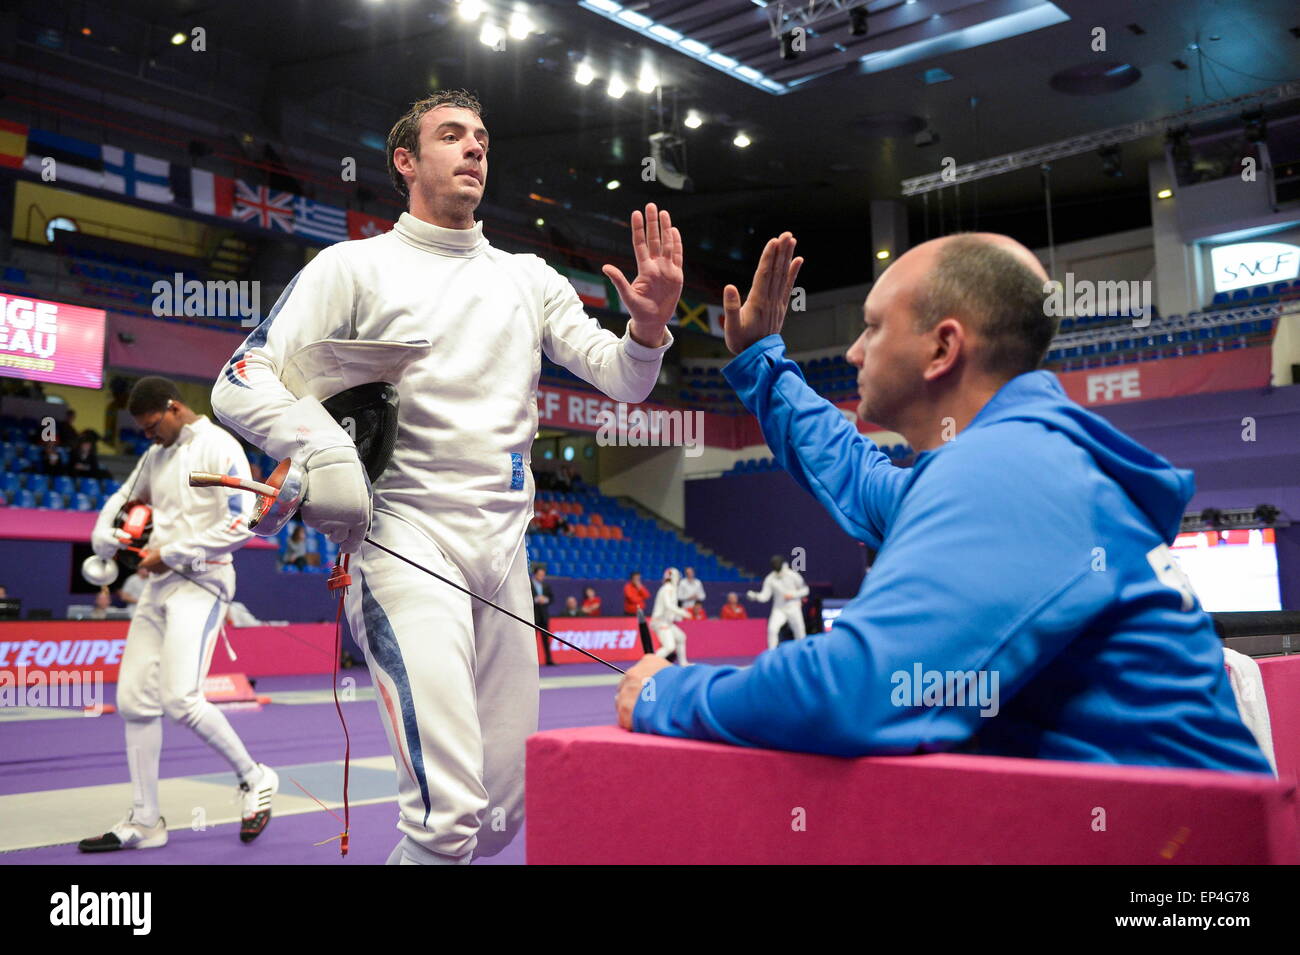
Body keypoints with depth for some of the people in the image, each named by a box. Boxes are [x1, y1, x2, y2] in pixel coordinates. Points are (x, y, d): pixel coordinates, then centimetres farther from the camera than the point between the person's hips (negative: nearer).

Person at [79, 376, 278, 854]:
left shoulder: (220, 448, -11)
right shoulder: (156, 454, 13)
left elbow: (242, 525, -19)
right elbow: (122, 499, 28)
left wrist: (173, 554, -16)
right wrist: (105, 537, 5)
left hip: (200, 583, -8)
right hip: (158, 585, 8)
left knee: (180, 700, -18)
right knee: (134, 700, 6)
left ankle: (254, 779, 4)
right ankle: (144, 822, 15)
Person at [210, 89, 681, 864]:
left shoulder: (529, 277, 14)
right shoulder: (354, 267, 2)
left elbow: (623, 380, 7)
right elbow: (241, 385, -4)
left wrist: (651, 322, -15)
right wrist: (320, 445, -24)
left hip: (502, 544, 5)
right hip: (404, 537, -5)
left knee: (506, 803, 11)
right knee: (450, 807, -18)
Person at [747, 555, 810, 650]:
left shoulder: (793, 575, -12)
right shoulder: (770, 579, -10)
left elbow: (805, 590, -1)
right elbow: (764, 596, -13)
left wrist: (792, 595, -17)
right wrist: (754, 595, -32)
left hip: (793, 609, 0)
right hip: (779, 610, 0)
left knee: (800, 635, 7)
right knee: (772, 629, -24)